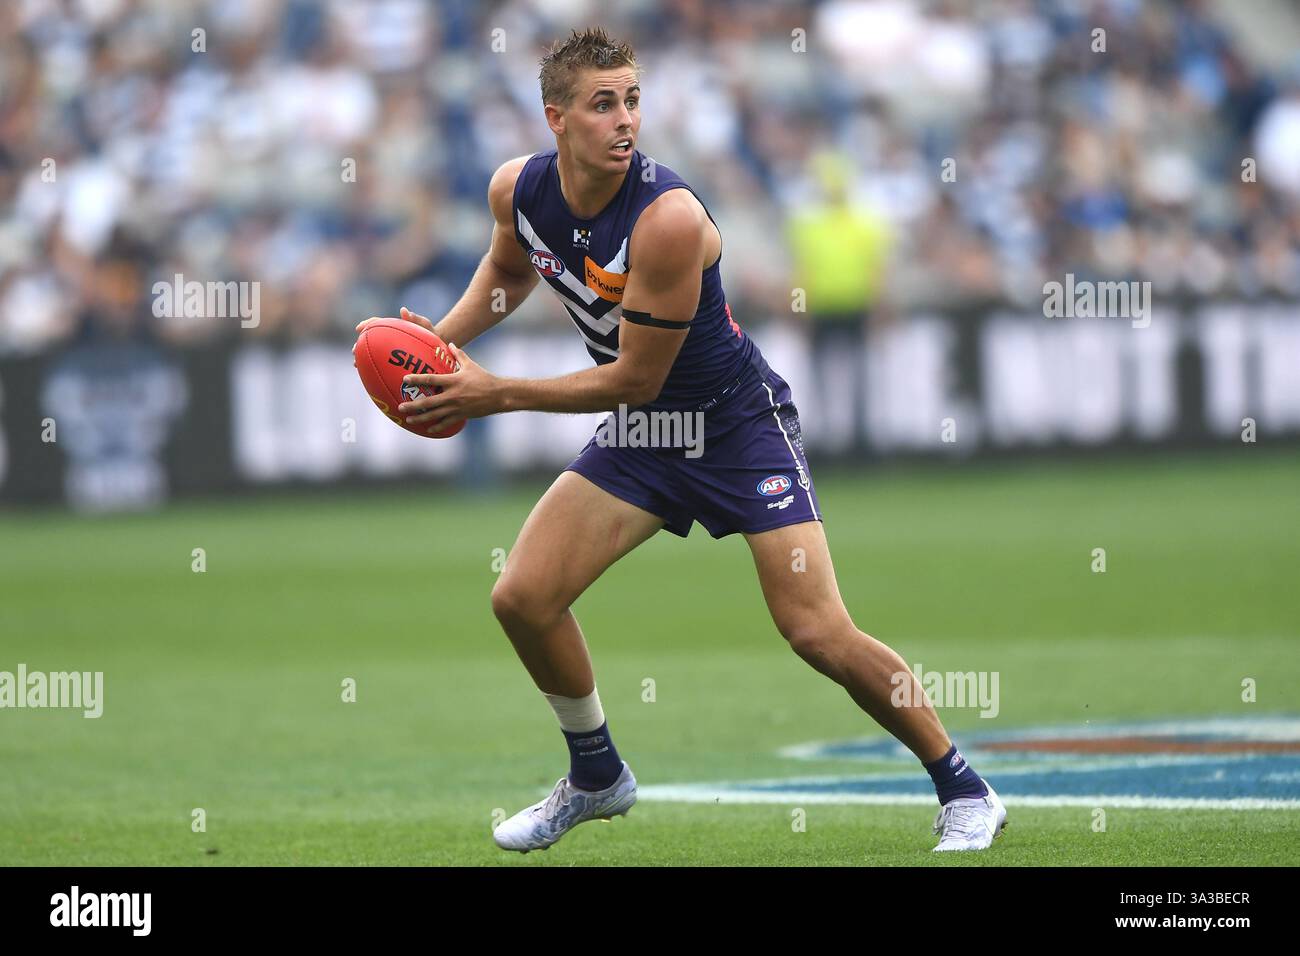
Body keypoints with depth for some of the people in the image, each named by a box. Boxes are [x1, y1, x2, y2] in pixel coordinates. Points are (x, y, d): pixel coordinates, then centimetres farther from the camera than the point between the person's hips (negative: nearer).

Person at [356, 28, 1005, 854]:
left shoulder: (669, 218, -31)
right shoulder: (518, 190, -9)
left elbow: (636, 379, -25)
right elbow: (509, 268, 17)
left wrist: (495, 396, -21)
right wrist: (442, 339, 1)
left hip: (739, 422, -6)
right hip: (642, 435, 6)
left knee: (818, 634, -14)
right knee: (522, 599, -3)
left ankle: (964, 791, 3)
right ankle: (598, 777, 22)